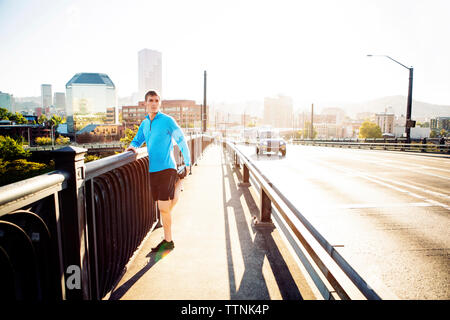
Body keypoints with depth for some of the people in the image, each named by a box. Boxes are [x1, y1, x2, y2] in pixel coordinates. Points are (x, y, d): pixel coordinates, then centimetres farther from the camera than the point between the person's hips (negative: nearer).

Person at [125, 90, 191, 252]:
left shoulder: (167, 120, -6)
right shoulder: (144, 123, 13)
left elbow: (182, 141, -2)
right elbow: (137, 140, 22)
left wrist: (188, 163, 3)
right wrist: (133, 146, -3)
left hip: (166, 167, -6)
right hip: (153, 169, 6)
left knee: (163, 207, -4)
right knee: (163, 206, 9)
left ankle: (168, 241, 9)